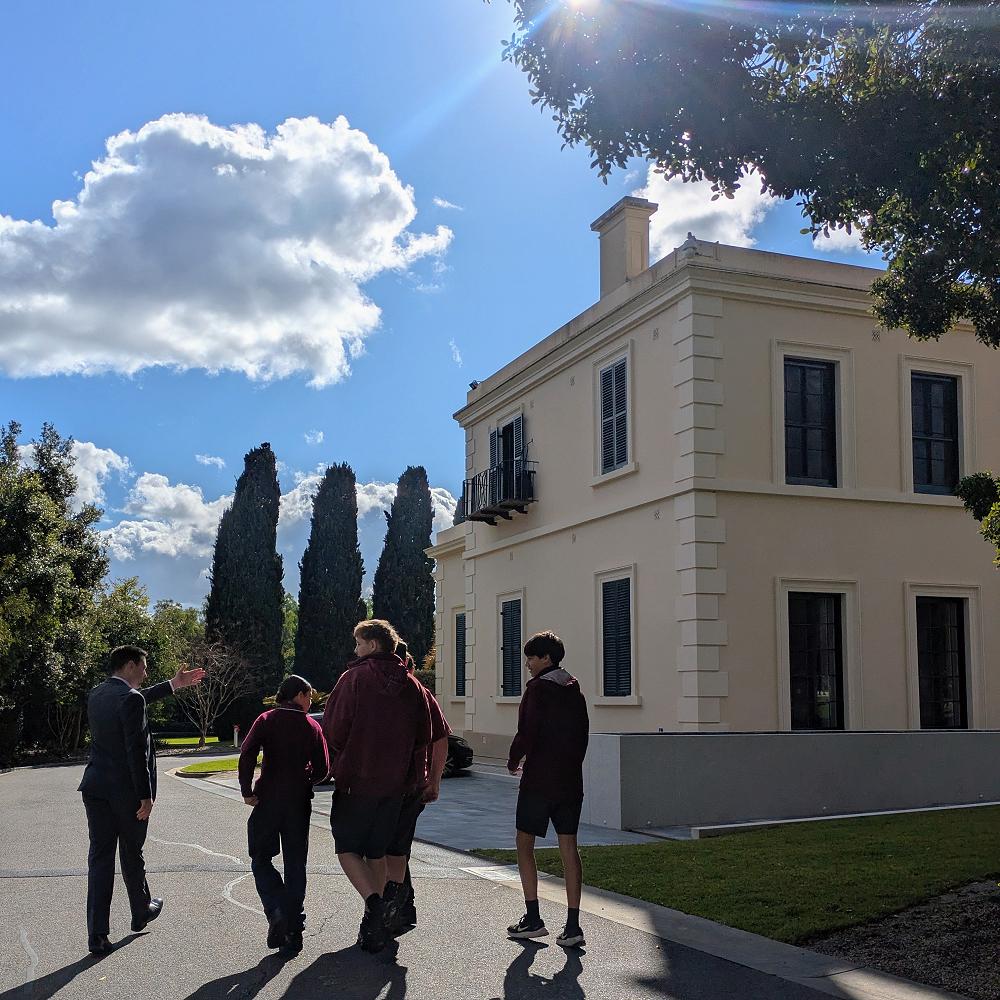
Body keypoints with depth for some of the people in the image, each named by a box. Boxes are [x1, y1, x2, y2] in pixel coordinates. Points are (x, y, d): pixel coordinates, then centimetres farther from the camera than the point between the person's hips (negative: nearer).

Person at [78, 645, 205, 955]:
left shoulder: (96, 695, 10)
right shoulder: (130, 699, -16)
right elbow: (137, 750, -20)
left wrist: (173, 685, 36)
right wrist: (146, 795, -16)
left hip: (96, 787, 6)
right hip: (126, 789, -6)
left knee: (100, 856, 4)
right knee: (132, 854, 12)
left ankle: (97, 934, 1)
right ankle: (141, 912, 33)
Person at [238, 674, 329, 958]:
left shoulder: (267, 720, 0)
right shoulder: (312, 726, 3)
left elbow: (247, 754, -14)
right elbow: (322, 769, 2)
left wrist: (247, 791, -7)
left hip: (268, 799, -1)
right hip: (299, 803, 1)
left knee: (261, 859, 11)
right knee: (295, 865, 9)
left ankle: (276, 911, -11)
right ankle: (292, 931, 9)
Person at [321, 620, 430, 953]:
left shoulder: (354, 678, -10)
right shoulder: (411, 684, 6)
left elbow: (334, 729, -12)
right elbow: (424, 737, 8)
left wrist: (341, 760, 7)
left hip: (356, 780, -5)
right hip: (395, 783, 5)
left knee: (347, 847, 6)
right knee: (377, 852, 15)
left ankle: (373, 901, -16)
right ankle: (375, 924, 16)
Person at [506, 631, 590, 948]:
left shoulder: (537, 688, -10)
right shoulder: (575, 690, 11)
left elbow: (527, 732, -15)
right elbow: (582, 734, 12)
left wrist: (513, 762, 1)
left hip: (539, 779, -6)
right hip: (571, 781, 6)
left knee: (524, 844, 7)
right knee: (569, 847, 5)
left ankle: (533, 918, 7)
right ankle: (572, 925, 2)